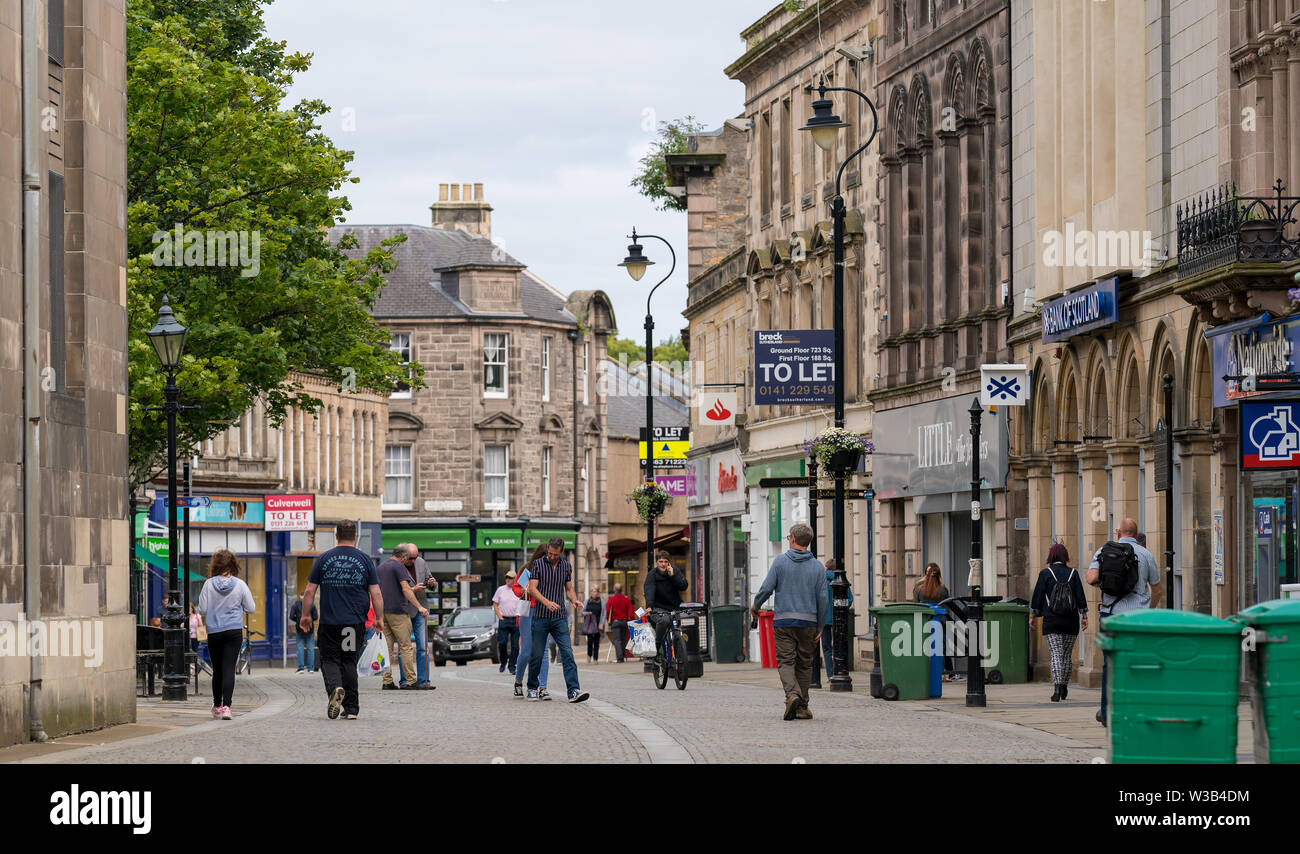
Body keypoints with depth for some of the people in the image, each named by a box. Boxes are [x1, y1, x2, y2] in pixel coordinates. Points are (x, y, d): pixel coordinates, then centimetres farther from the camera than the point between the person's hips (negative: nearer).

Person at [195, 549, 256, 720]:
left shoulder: (209, 584, -6)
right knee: (229, 669, -4)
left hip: (214, 632, 1)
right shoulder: (240, 585, -5)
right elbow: (251, 608, 1)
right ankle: (226, 706, -17)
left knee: (217, 670, 14)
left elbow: (202, 609, -4)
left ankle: (217, 706, 25)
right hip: (234, 632, -1)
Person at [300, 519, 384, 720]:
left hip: (329, 621, -1)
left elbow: (310, 591, 2)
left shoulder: (324, 559, 1)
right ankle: (351, 709, 10)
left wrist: (305, 616, 13)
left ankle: (335, 688, -26)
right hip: (356, 622, 1)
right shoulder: (364, 560, 2)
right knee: (349, 662, 11)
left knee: (329, 660, 5)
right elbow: (376, 594, 0)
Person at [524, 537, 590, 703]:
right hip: (541, 617, -2)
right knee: (537, 654, 4)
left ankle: (574, 691, -18)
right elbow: (532, 588, -8)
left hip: (559, 618, 2)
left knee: (567, 653, -10)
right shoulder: (538, 564, -1)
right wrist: (546, 602, -25)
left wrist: (574, 600, -5)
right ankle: (532, 688, 22)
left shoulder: (566, 566, 11)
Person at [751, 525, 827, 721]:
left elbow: (766, 588, -4)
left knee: (785, 661, -1)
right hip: (808, 622, 2)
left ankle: (792, 695, -25)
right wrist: (820, 627, 8)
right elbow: (823, 599, 1)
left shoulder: (780, 561, -2)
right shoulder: (817, 567, 3)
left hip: (783, 621, -2)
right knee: (804, 664, 10)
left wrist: (755, 606, 15)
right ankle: (802, 706, 12)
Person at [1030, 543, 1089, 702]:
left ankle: (1057, 689, -19)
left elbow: (1037, 597, -2)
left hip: (1051, 621, -3)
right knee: (1067, 655, 15)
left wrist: (1032, 617, 6)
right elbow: (1080, 597, 2)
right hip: (1071, 621, 3)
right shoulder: (1073, 573, 3)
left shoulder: (1045, 574, -3)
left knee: (1056, 655, -6)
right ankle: (1064, 687, 26)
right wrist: (1084, 616, 7)